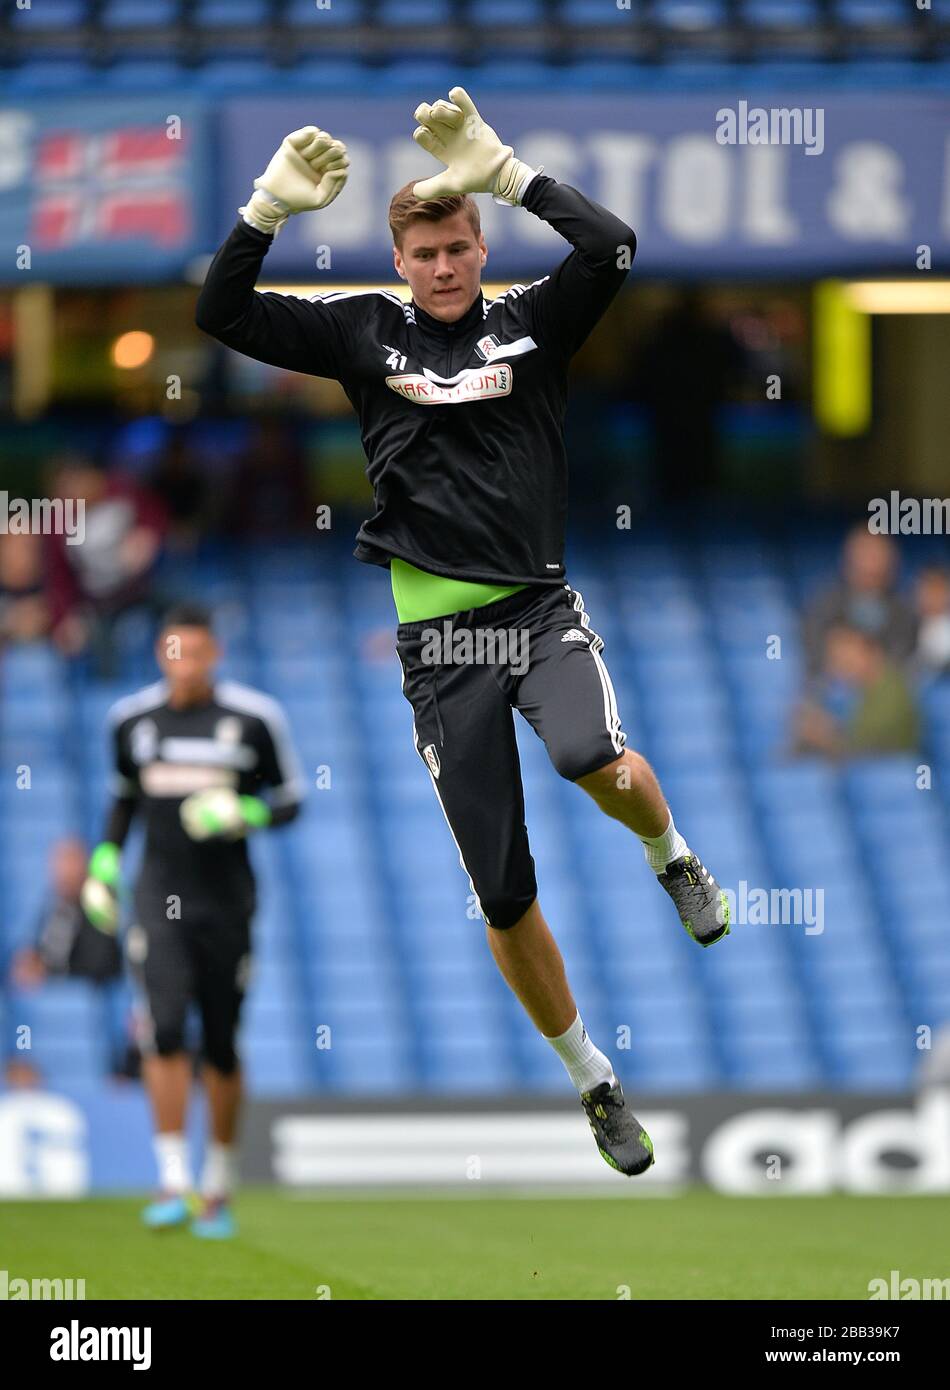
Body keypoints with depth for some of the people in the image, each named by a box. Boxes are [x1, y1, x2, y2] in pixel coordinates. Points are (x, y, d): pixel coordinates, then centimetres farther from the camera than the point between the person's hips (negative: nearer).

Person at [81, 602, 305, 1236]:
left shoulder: (255, 718, -4)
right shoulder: (133, 718, 5)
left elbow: (291, 801, 3)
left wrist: (245, 815, -16)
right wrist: (104, 863, 10)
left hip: (226, 898, -1)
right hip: (160, 893, 1)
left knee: (221, 1046, 5)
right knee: (165, 1029, -16)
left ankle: (220, 1186, 21)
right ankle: (173, 1182, -14)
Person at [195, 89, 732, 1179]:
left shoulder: (532, 321, 5)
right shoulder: (365, 332, 7)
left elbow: (612, 248, -13)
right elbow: (221, 314, 1)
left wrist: (506, 172, -16)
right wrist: (270, 206, -10)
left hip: (541, 609, -1)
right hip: (439, 639, 1)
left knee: (594, 761, -35)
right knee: (504, 899, 3)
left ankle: (672, 856, 2)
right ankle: (594, 1084, 22)